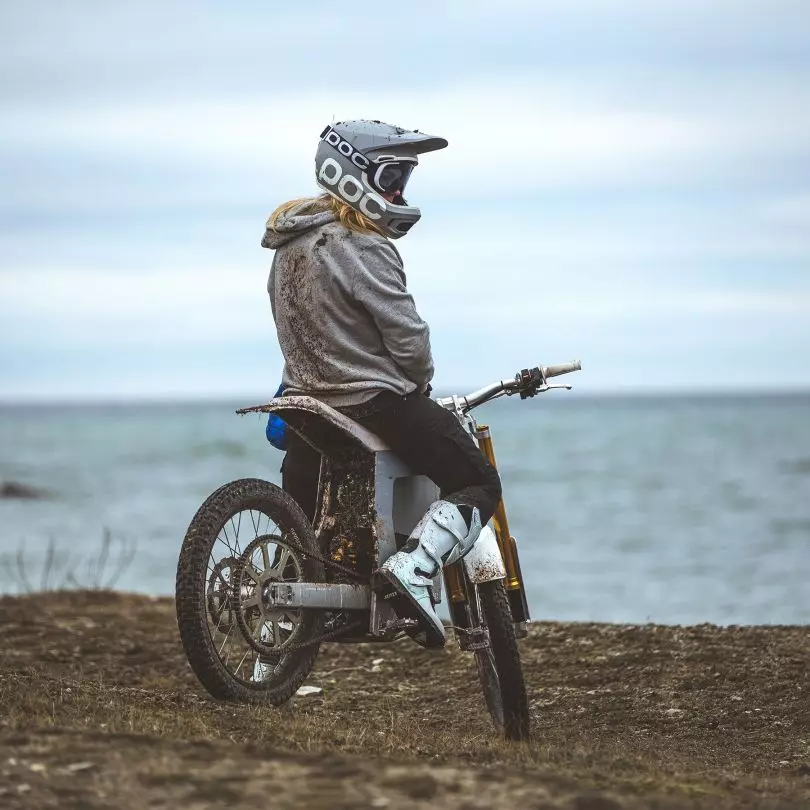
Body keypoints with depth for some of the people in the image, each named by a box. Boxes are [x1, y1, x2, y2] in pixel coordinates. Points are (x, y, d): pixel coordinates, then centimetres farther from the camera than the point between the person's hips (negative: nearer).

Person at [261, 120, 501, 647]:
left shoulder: (289, 247, 11)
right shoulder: (362, 249, -16)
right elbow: (406, 337, -15)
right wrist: (421, 383, 3)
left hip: (306, 399, 8)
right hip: (378, 401, -8)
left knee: (301, 516, 24)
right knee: (478, 484, 0)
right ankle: (413, 566, -22)